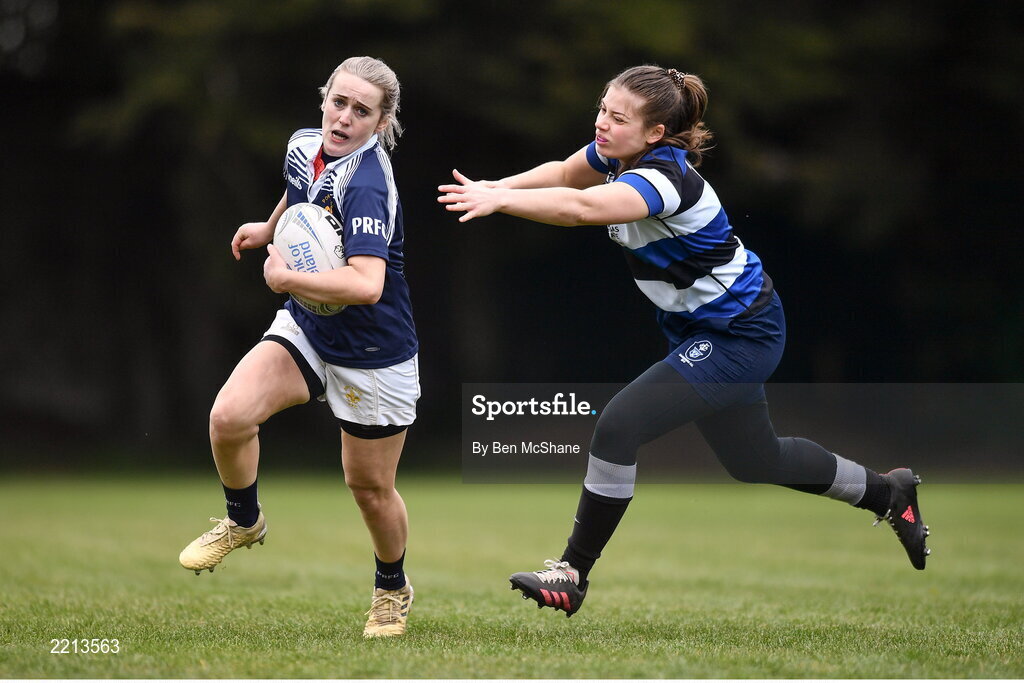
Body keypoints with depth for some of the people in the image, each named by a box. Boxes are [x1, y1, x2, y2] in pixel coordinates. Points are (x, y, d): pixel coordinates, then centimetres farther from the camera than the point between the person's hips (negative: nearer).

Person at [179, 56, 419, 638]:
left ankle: (393, 589, 38)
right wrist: (268, 229, 36)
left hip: (374, 357, -6)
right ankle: (245, 520, 11)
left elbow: (366, 285, -42)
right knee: (229, 417, -18)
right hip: (306, 329, 6)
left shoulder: (367, 186, -30)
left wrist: (285, 277, -31)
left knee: (370, 487, 9)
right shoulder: (304, 146, -5)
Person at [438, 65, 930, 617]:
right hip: (703, 328, 10)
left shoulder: (665, 177, -31)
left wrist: (499, 200, -55)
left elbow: (580, 208, -48)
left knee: (620, 426, -21)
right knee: (754, 460, 23)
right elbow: (563, 174, 7)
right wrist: (498, 187, -12)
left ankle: (573, 574, -9)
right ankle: (886, 493, 44)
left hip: (740, 337, -10)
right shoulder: (620, 153, -6)